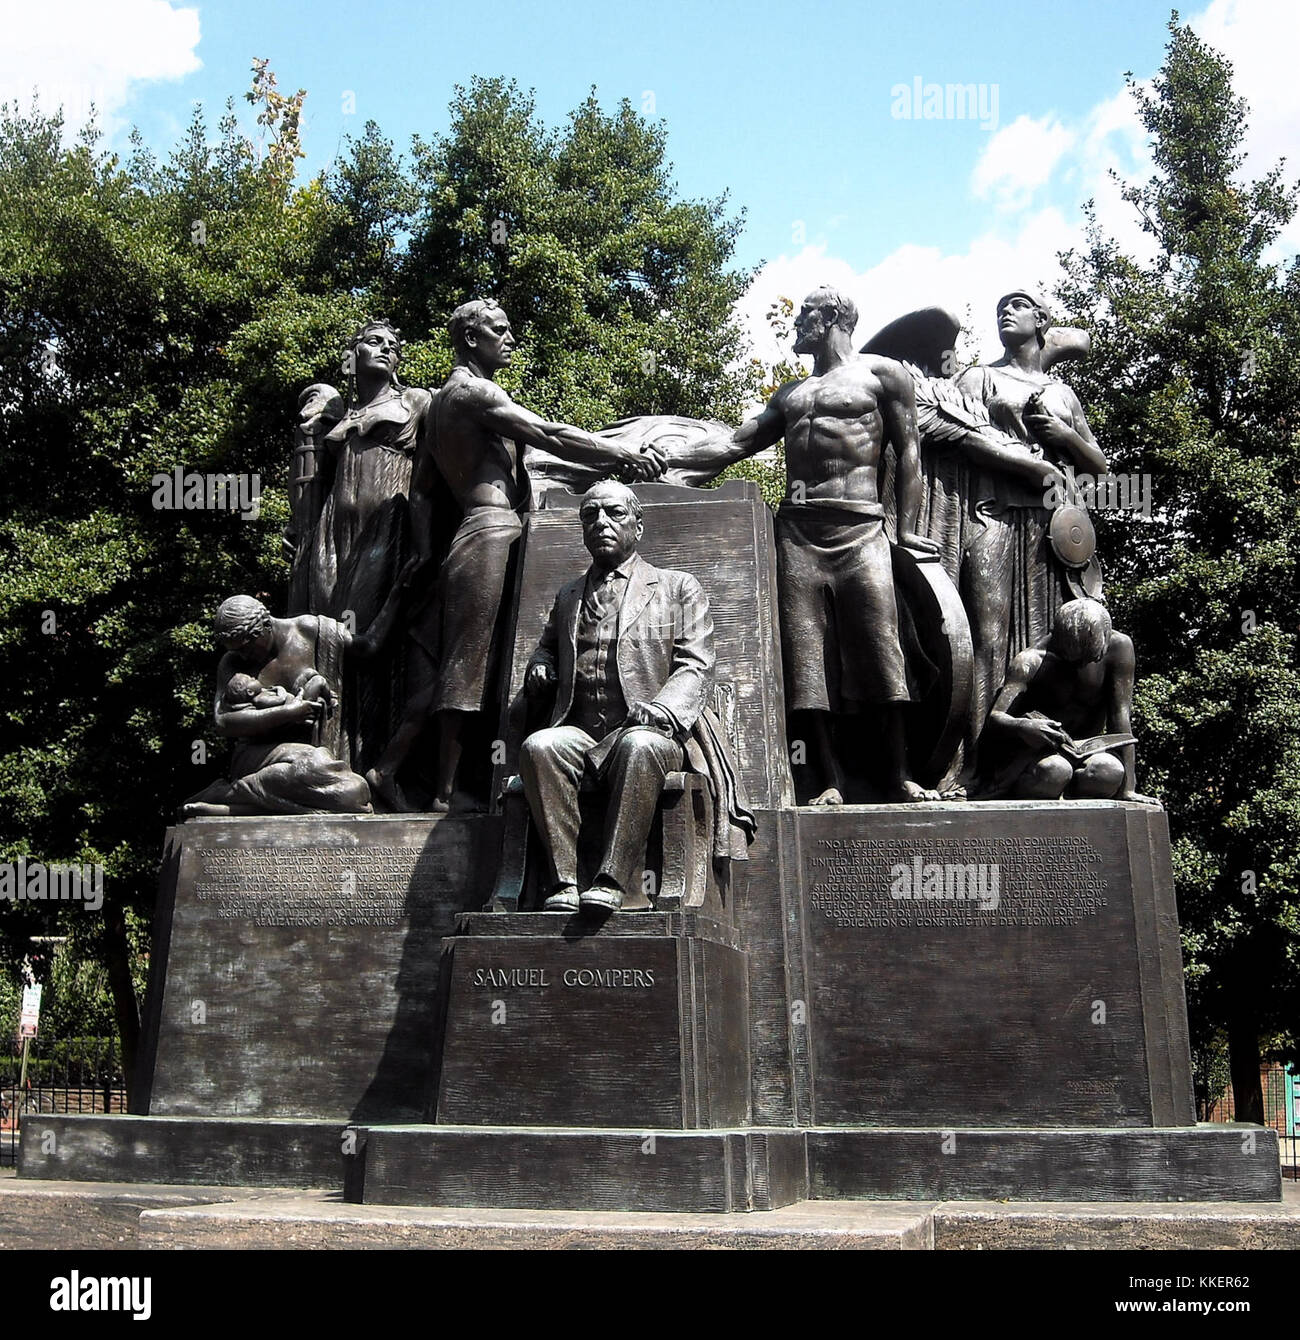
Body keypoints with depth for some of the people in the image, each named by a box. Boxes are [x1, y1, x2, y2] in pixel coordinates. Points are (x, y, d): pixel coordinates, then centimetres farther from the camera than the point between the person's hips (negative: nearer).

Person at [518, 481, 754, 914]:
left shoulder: (678, 588, 15)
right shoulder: (568, 596, 27)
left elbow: (695, 667, 4)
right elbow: (547, 646, 42)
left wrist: (661, 710, -17)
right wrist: (539, 668, 15)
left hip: (651, 732, -3)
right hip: (580, 733, 3)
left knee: (640, 745, -39)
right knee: (539, 746, -31)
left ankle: (614, 882, -40)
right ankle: (563, 882, -32)